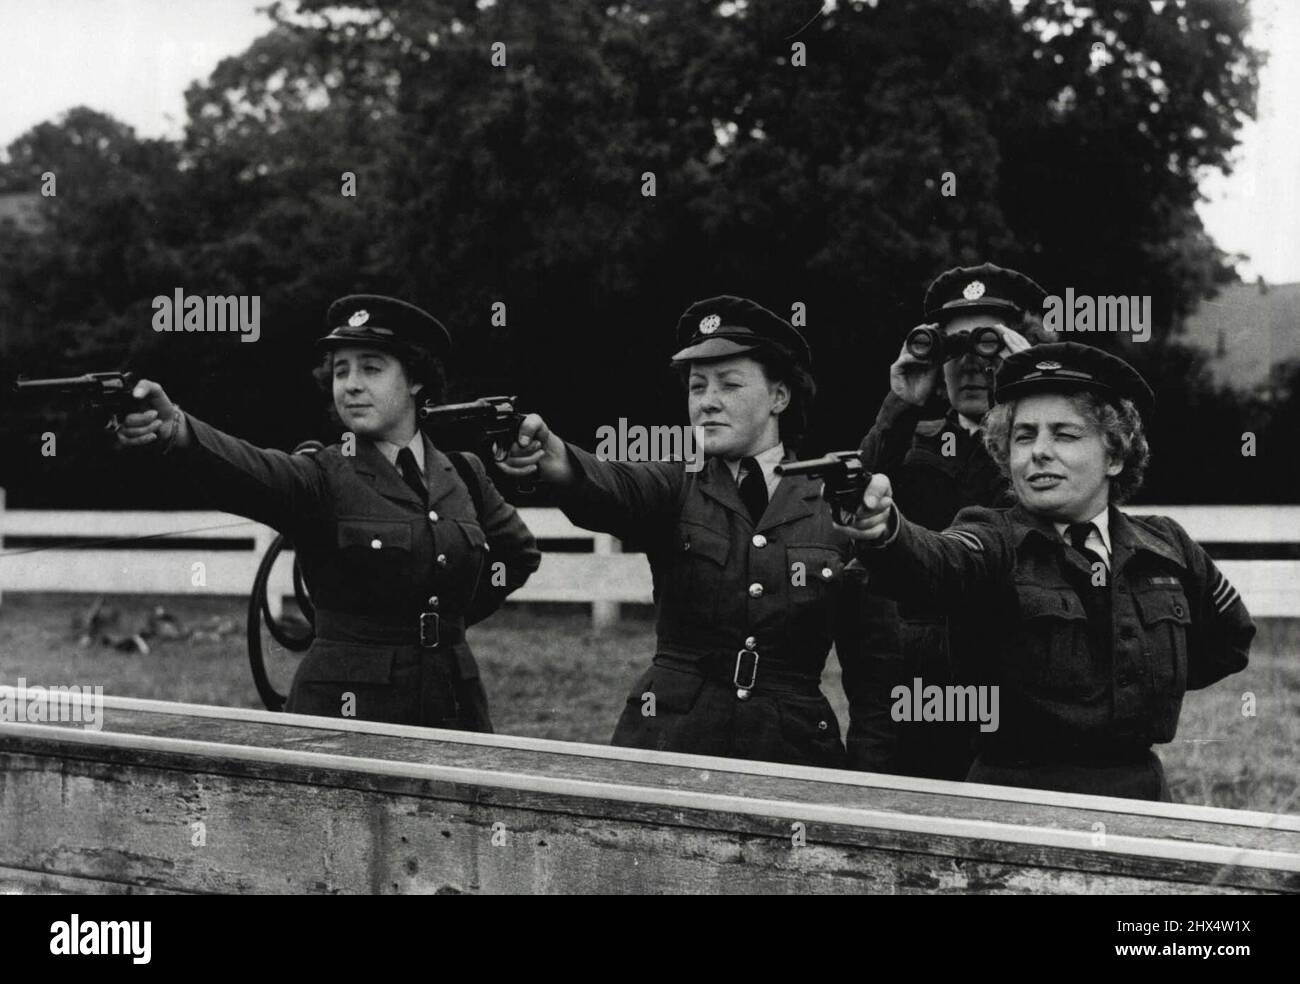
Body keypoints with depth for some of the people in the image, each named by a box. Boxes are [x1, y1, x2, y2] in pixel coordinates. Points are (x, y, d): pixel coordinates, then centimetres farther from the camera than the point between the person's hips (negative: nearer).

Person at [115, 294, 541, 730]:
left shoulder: (462, 476, 8)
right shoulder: (323, 478, -4)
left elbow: (519, 553, 26)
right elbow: (247, 470, -26)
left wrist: (450, 616, 13)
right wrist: (175, 429, -47)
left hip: (455, 708, 3)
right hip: (346, 707, -3)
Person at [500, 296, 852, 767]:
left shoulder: (834, 505, 4)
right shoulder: (676, 488, 4)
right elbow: (609, 487, -20)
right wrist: (550, 455, -38)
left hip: (791, 747, 0)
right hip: (666, 739, 0)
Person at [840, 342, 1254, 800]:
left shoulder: (1165, 548, 8)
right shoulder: (995, 543, -4)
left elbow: (1230, 638, 24)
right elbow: (931, 562, -27)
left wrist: (1156, 688, 12)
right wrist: (885, 530, -48)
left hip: (1138, 790, 3)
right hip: (1013, 788, -2)